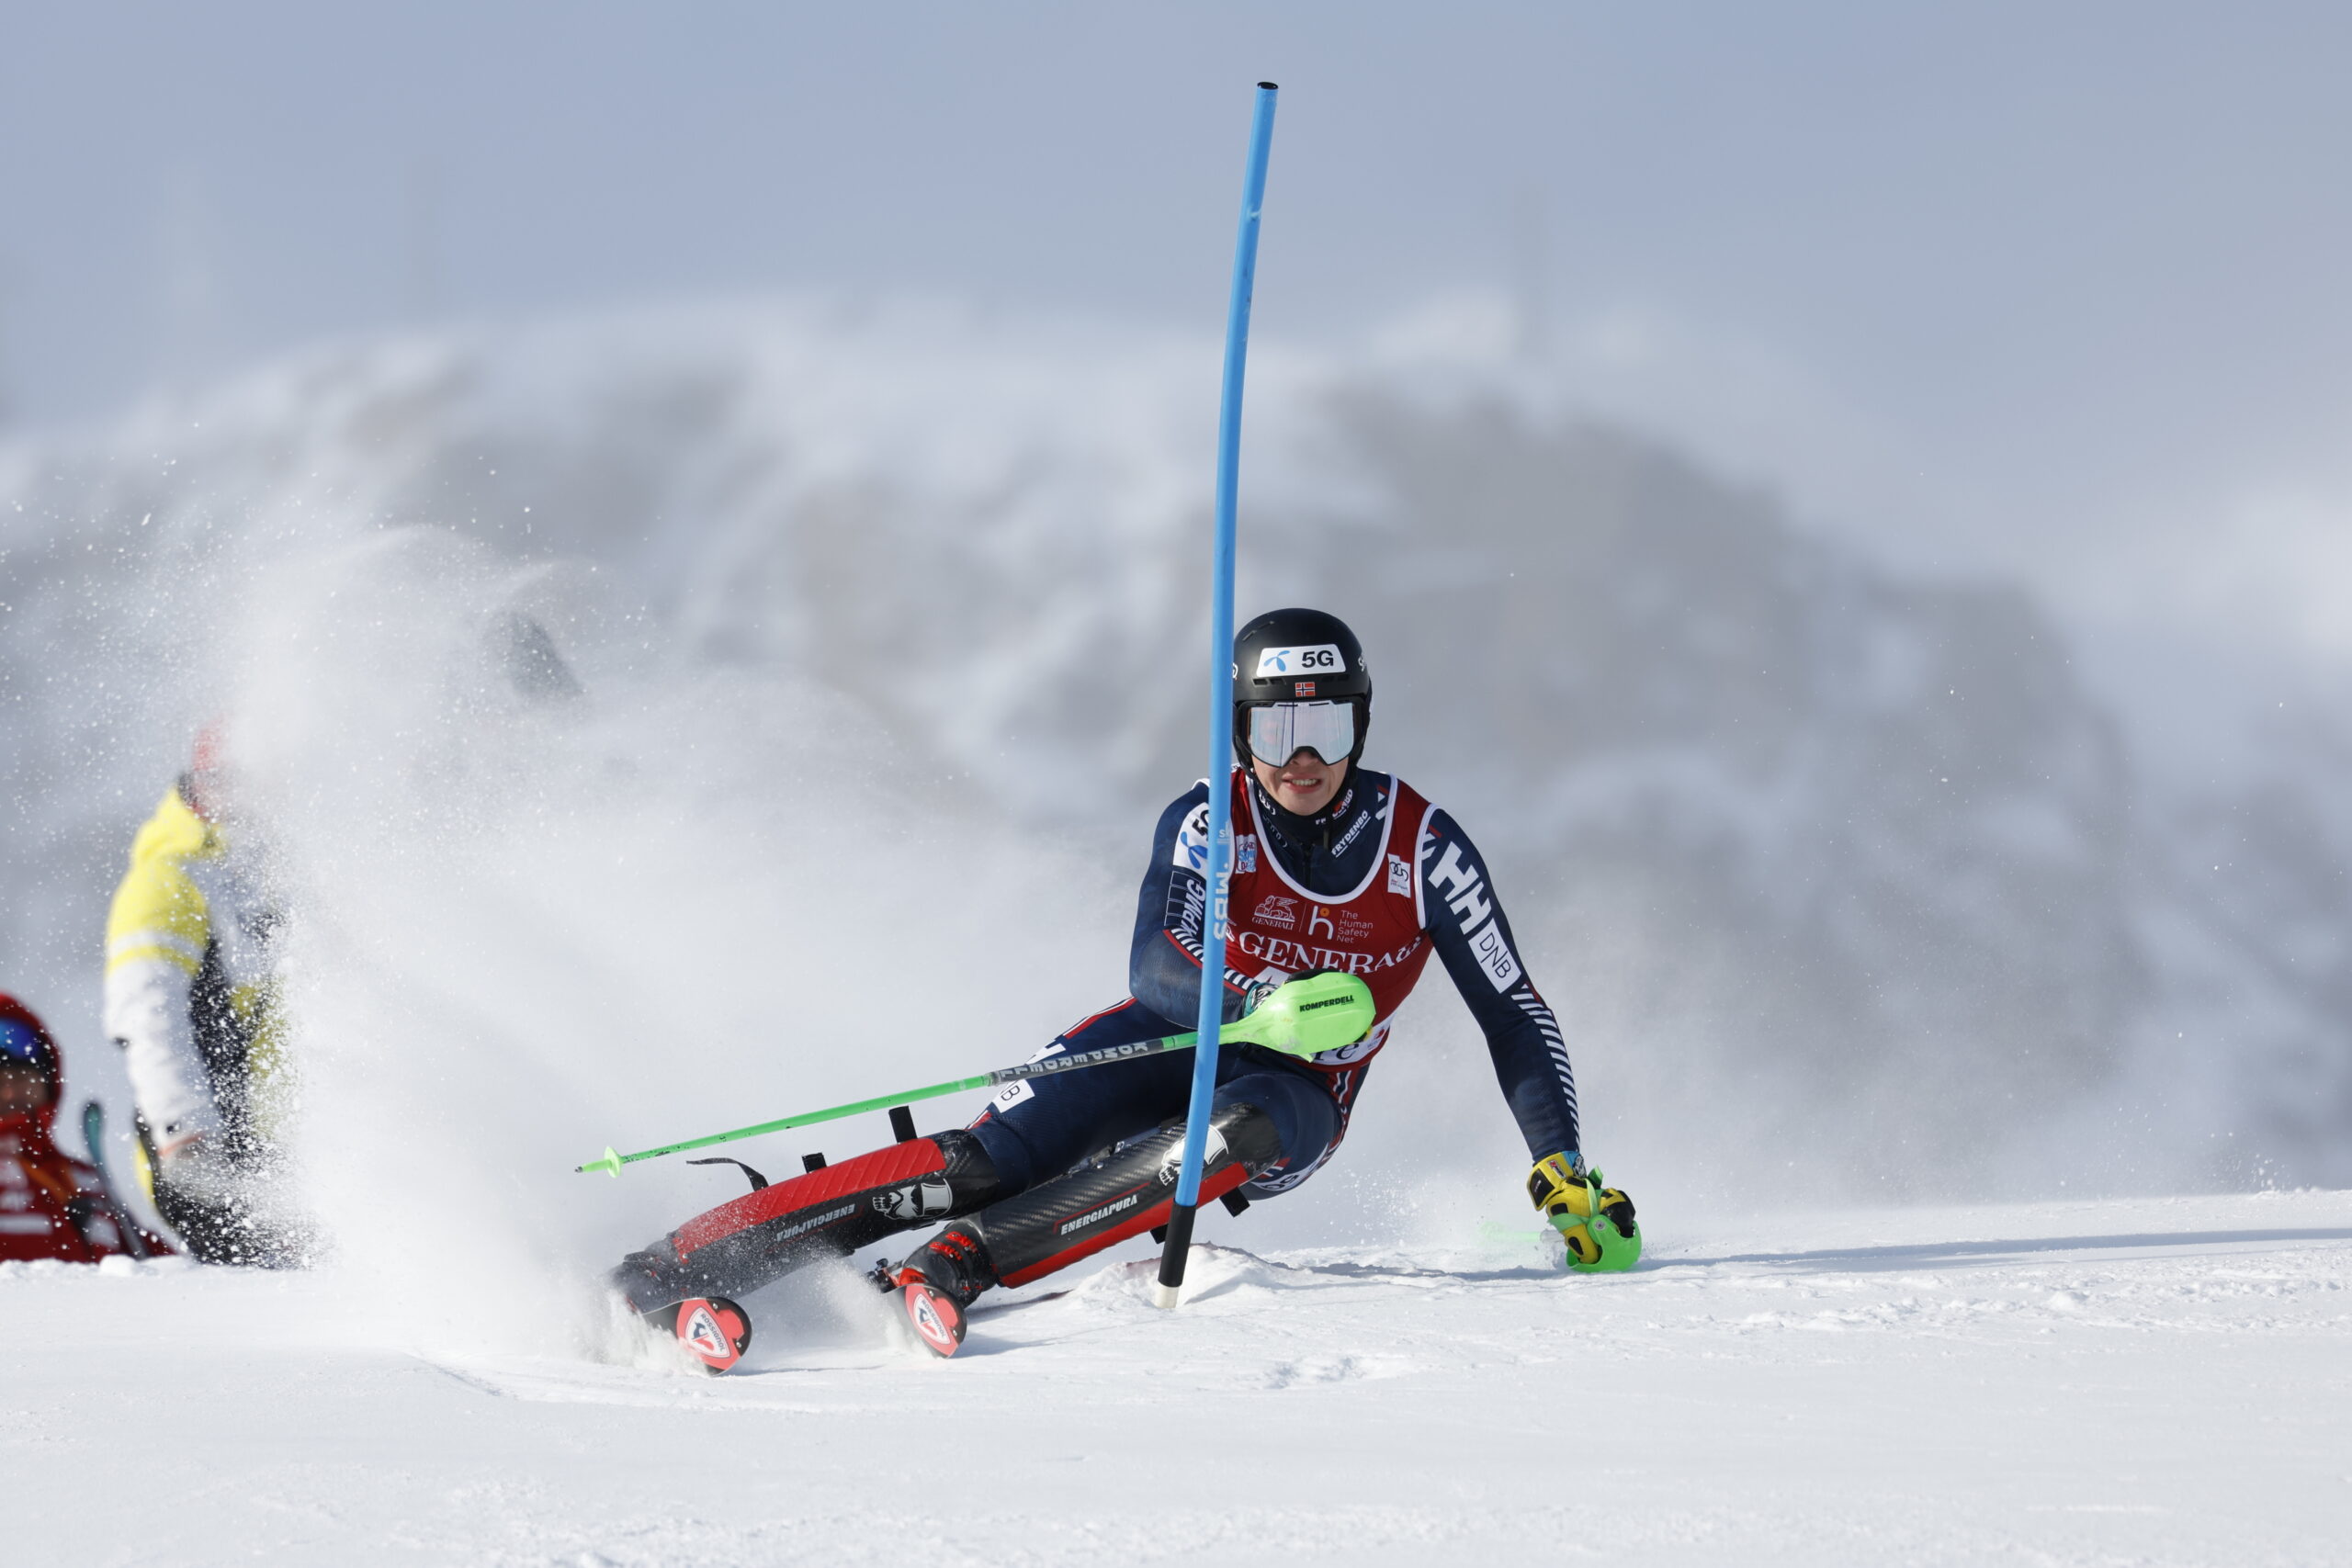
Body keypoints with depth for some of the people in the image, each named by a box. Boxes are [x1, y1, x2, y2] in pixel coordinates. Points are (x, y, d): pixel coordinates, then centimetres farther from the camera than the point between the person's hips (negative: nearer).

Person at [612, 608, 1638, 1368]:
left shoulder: (1423, 847, -11)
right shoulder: (1208, 822, -12)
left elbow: (1513, 1013, -8)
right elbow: (1155, 967, -27)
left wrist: (1564, 1171, -18)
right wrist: (1266, 1002, -47)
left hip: (1293, 1099, 1)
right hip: (1177, 1041, -1)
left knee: (1235, 1135, -38)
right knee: (990, 1160, -26)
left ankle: (960, 1263, -43)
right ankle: (672, 1268, -32)